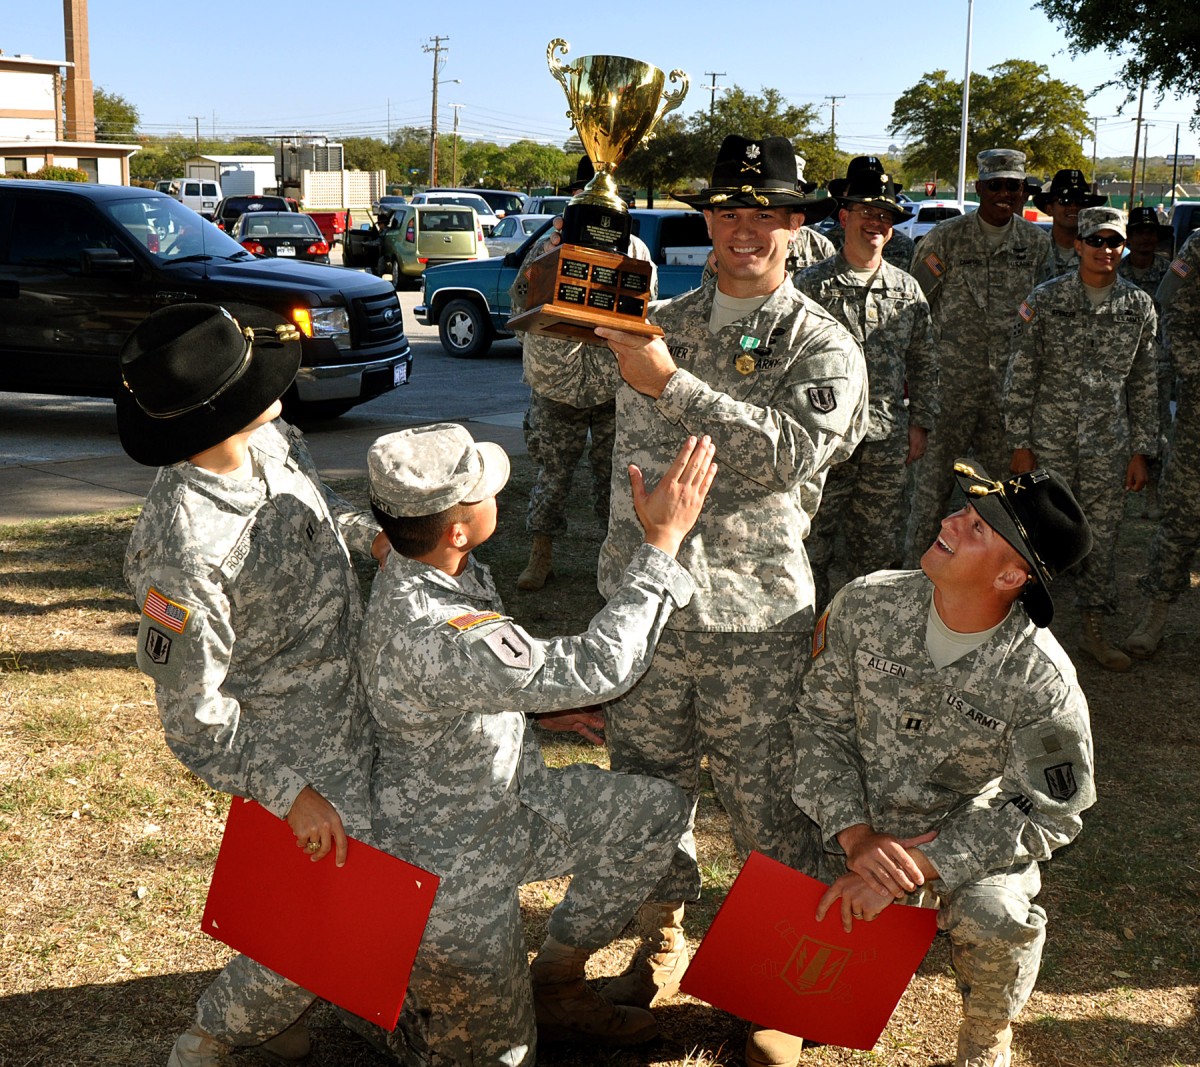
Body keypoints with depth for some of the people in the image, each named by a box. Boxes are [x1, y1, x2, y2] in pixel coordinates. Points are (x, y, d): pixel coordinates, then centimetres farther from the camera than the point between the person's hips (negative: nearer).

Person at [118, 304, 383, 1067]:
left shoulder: (272, 441, -11)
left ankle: (274, 1002, 48)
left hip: (355, 707, 8)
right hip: (299, 746, -8)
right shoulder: (184, 551, -34)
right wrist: (289, 793, -20)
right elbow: (194, 719, -23)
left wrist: (372, 534, 0)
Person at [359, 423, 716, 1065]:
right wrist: (664, 541, -30)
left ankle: (555, 984, 21)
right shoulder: (430, 639, -39)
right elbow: (598, 667, -36)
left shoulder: (417, 567, -9)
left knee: (655, 812, 7)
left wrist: (532, 706, 7)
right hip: (449, 864, -8)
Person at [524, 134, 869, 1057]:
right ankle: (664, 937, 39)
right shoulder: (662, 322, 10)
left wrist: (671, 384, -27)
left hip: (753, 615, -4)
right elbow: (555, 375, 17)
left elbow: (793, 447, -23)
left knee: (765, 803, 6)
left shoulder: (823, 346, -5)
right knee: (647, 778, 18)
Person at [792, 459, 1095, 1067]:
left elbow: (1047, 812, -16)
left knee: (994, 918, -33)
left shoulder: (1042, 680, -22)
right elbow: (821, 720, -5)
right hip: (858, 829, 2)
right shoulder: (867, 605, -13)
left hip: (969, 836, -2)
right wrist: (856, 837, -19)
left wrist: (913, 869, -24)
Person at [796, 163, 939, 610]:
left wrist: (919, 423, 11)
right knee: (814, 540, 2)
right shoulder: (811, 285, -2)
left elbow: (923, 363, 16)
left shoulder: (907, 289, 11)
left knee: (879, 545, 11)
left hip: (887, 440, 4)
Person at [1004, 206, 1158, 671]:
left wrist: (1141, 452, 5)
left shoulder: (1139, 306, 3)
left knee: (1103, 536, 9)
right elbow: (1020, 377, -2)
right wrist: (1020, 445, -5)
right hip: (1051, 442, -2)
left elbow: (1145, 384, 8)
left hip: (1109, 446, 2)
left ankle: (1093, 629, 24)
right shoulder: (1045, 299, -4)